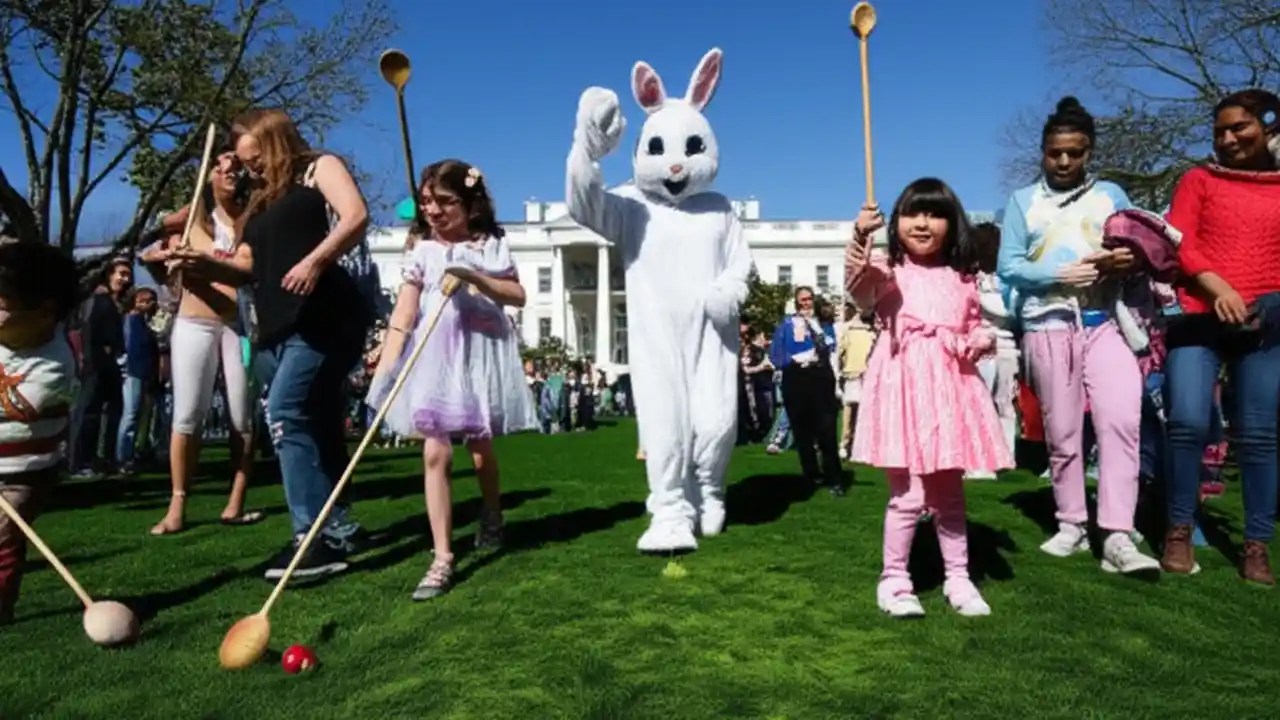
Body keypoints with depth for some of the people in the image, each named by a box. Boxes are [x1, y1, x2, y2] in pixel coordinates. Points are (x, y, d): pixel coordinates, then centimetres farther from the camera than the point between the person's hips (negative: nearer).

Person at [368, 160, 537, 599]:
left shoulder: (491, 245, 4)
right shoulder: (422, 251, 5)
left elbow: (518, 296, -2)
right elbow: (403, 316, -1)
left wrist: (476, 278, -17)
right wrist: (385, 370, -11)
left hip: (481, 352, 0)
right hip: (434, 356, 1)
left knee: (481, 449, 11)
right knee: (435, 453, -8)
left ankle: (492, 517, 41)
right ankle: (442, 557, -3)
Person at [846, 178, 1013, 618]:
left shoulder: (962, 279, 15)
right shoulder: (890, 271, 0)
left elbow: (974, 328, 22)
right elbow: (861, 293, -22)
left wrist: (983, 342, -2)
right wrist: (860, 242, -40)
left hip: (950, 387, 5)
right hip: (905, 387, -4)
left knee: (949, 493, 15)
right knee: (909, 494, -5)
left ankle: (958, 578, 29)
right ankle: (894, 581, 11)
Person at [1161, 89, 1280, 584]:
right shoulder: (1199, 180, 13)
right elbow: (1178, 243, 0)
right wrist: (1218, 288, -15)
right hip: (1198, 317, -1)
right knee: (1188, 422, -11)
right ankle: (1180, 530, 3)